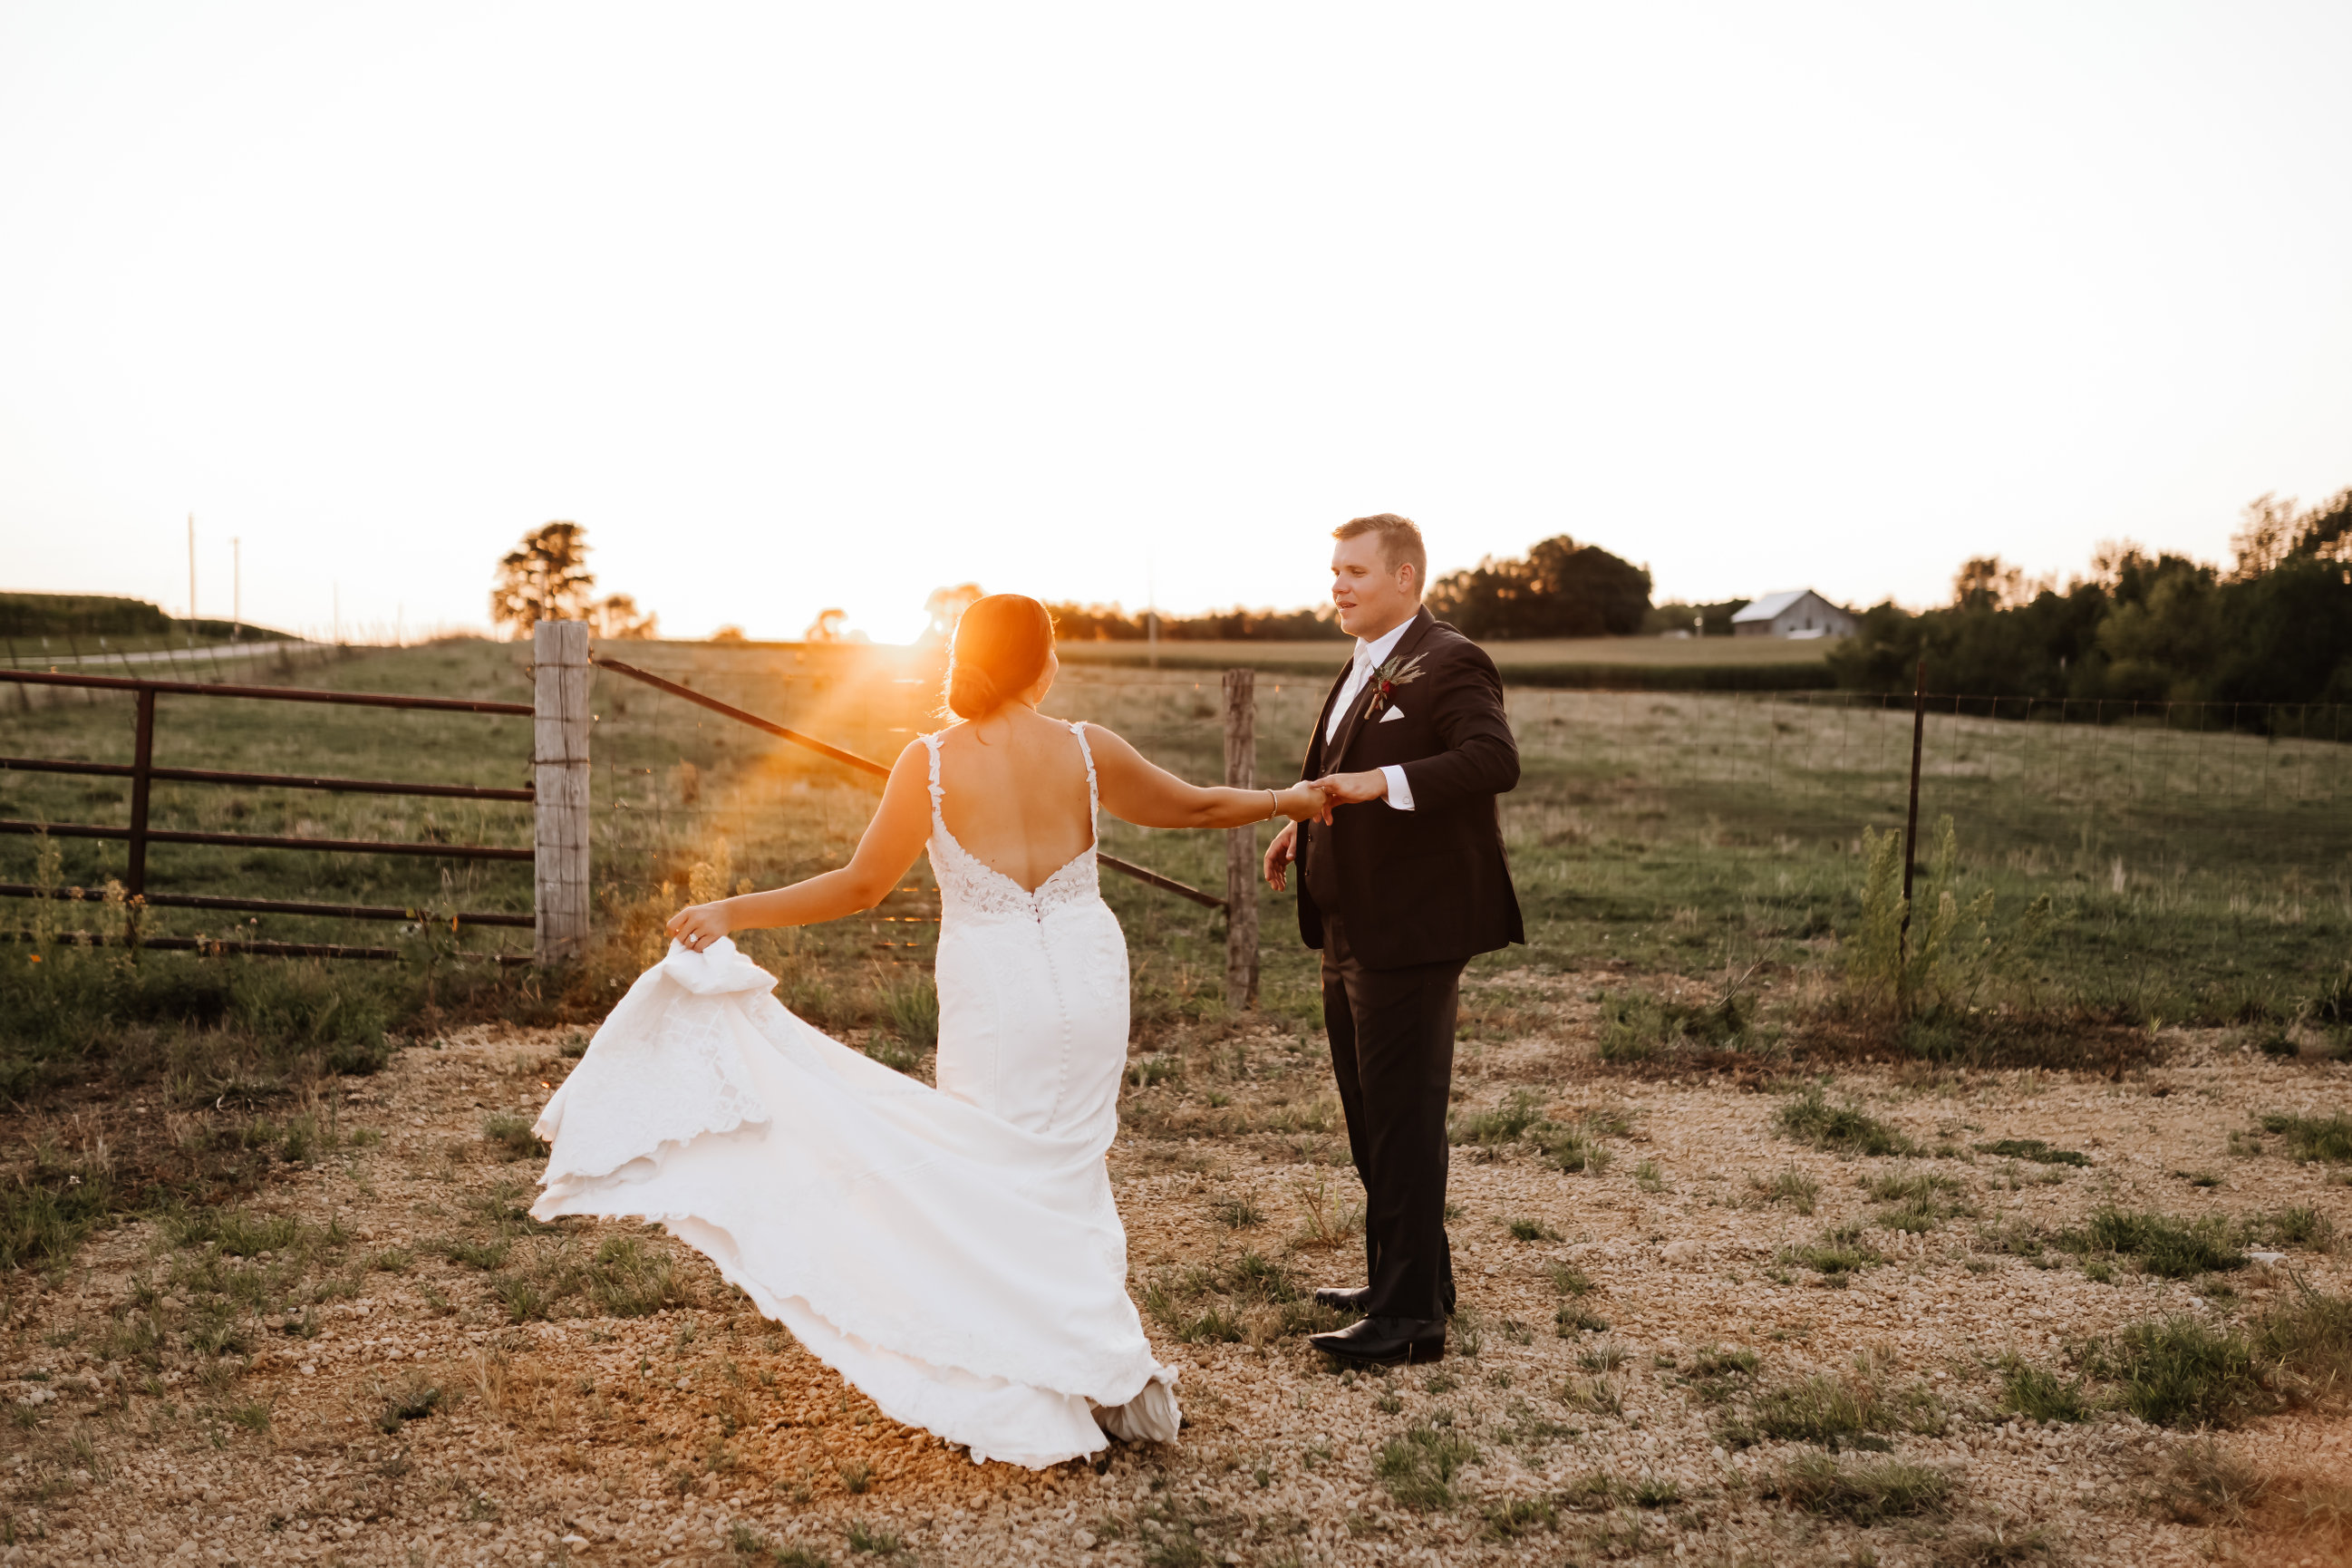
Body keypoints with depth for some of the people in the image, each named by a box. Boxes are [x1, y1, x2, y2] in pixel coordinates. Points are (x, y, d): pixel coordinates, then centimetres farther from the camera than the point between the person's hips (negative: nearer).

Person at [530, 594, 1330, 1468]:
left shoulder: (930, 763, -9)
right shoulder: (1087, 750, -3)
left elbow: (861, 886, -6)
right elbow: (1192, 807, 10)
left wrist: (732, 913, 2)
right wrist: (1288, 800, 28)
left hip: (994, 995, -3)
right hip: (1089, 979, 3)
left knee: (1002, 1186, 11)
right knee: (1065, 1175, 17)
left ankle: (1036, 1407, 16)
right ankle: (1114, 1375, 20)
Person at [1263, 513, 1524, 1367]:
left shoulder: (1448, 664, -13)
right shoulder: (1364, 670, 17)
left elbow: (1494, 759, -29)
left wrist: (1381, 782, -36)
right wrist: (1306, 821, 11)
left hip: (1411, 931, -10)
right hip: (1352, 933, 10)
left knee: (1403, 1121, -5)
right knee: (1372, 1115, 19)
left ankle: (1411, 1315, 4)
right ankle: (1400, 1274, 33)